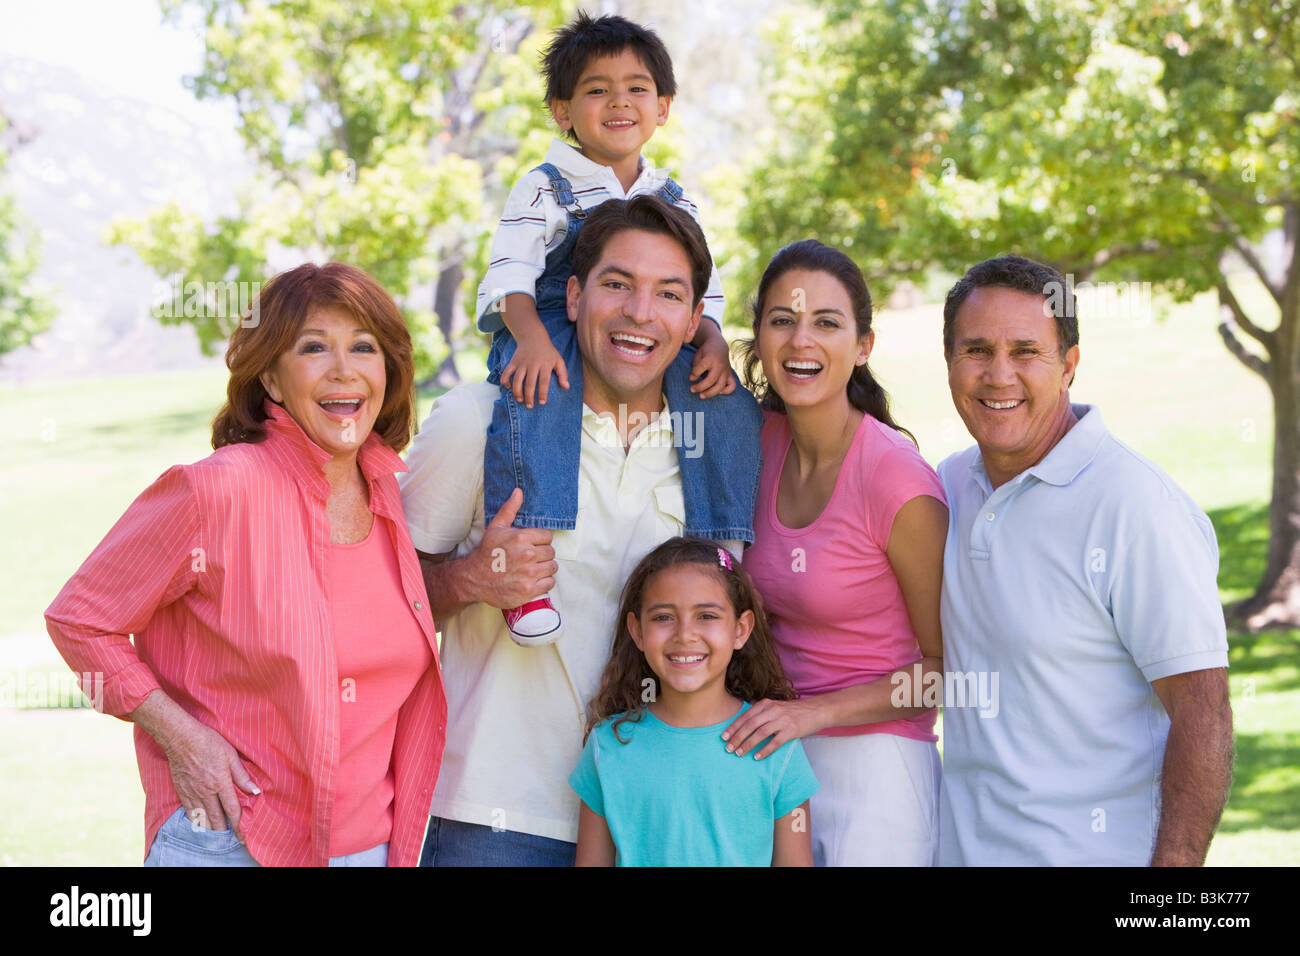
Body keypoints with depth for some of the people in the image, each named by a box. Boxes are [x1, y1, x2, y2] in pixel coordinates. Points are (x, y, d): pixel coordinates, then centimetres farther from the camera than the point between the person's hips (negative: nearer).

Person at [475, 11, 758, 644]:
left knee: (726, 398, -21)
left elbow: (704, 290, 14)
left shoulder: (674, 202, 18)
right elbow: (511, 270, -8)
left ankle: (719, 548, -13)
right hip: (550, 333, -4)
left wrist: (712, 341, -9)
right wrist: (530, 336, -28)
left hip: (649, 347, 4)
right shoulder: (546, 188, 4)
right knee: (535, 395, -38)